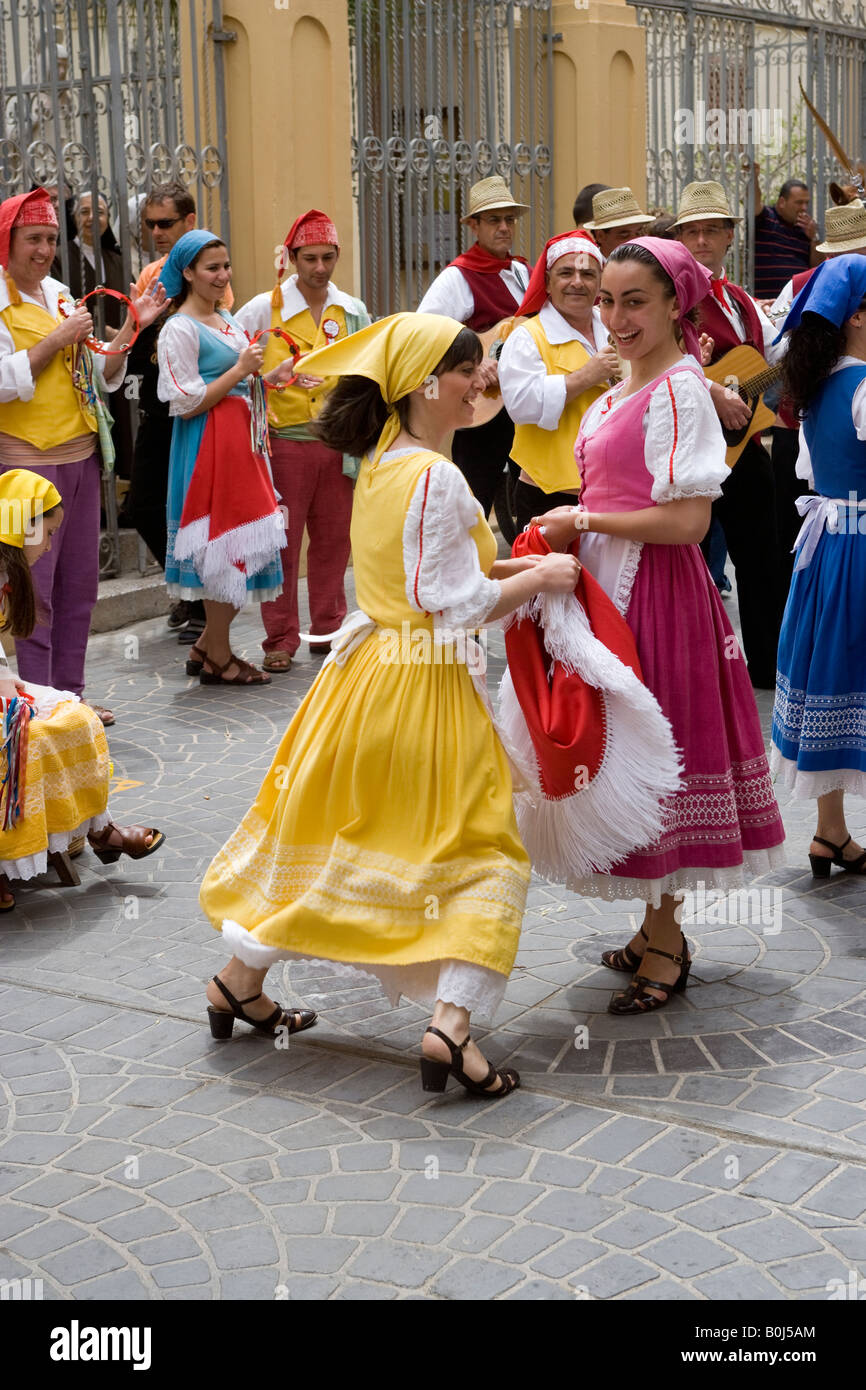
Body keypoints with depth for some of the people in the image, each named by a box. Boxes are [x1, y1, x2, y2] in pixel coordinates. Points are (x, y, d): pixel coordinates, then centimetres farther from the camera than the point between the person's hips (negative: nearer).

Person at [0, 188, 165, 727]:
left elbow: (103, 378, 16)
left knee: (80, 582, 10)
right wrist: (59, 339, -16)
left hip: (81, 456, 7)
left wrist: (132, 326, 3)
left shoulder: (62, 297, 15)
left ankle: (69, 694, 20)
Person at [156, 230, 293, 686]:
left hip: (240, 437, 9)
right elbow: (187, 403, -16)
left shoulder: (226, 320, 16)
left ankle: (207, 645, 20)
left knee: (240, 544, 9)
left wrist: (268, 378, 7)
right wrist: (241, 371, -14)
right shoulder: (180, 329, -11)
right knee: (224, 542, -4)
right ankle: (217, 657, 7)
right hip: (208, 445, -9)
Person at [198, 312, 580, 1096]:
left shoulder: (380, 466, 10)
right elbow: (457, 605, -18)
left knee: (324, 828, 19)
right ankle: (451, 1026, -6)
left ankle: (241, 981, 29)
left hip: (366, 673, 9)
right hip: (424, 687, -9)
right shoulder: (436, 478, -18)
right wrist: (539, 579, -6)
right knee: (479, 849, 2)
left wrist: (514, 564, 12)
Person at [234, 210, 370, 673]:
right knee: (281, 541, -1)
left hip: (337, 443, 3)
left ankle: (330, 630, 22)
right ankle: (281, 638, 8)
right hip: (285, 442, -3)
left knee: (334, 539, 10)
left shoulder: (353, 312, 9)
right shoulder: (264, 309, -2)